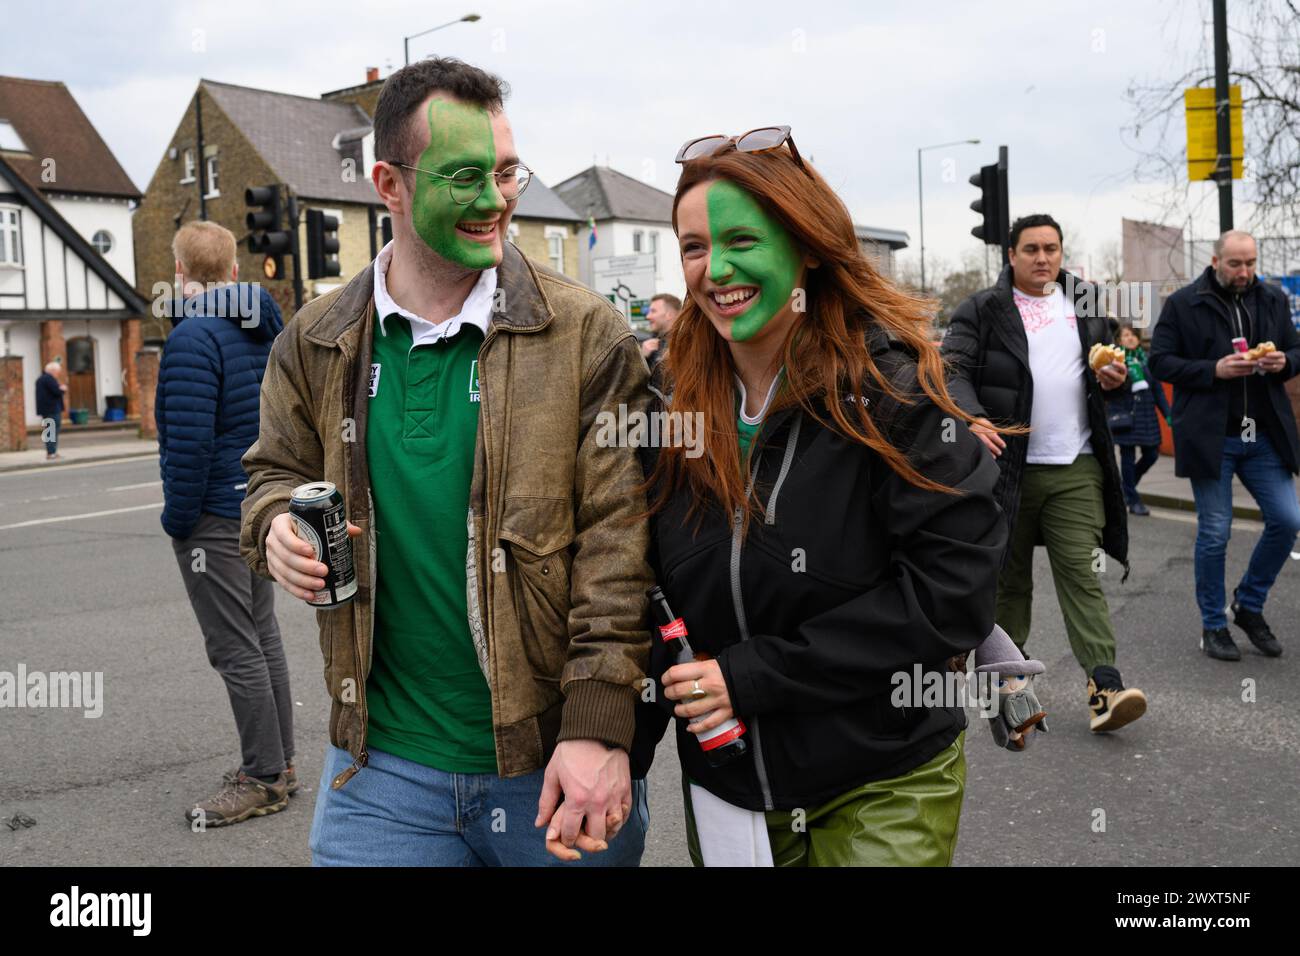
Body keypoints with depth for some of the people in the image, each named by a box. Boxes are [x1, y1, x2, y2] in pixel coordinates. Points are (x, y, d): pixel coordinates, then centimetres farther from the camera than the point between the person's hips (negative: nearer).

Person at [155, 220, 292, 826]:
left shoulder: (193, 337, -18)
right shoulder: (266, 329, 9)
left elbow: (189, 441, -24)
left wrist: (178, 518, -13)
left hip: (215, 513, -9)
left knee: (235, 649, -1)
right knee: (261, 633, 17)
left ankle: (264, 779, 8)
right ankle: (279, 763, 27)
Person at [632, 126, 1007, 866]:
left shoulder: (890, 386, -14)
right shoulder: (673, 403, -2)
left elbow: (954, 594, -20)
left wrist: (755, 675, -21)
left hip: (883, 790, -4)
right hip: (725, 790, 4)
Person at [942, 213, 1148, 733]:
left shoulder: (1087, 302, 14)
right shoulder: (980, 311, 1)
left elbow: (1107, 361, 25)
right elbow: (953, 371, -8)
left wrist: (1112, 377, 1)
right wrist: (971, 417, -27)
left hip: (1076, 467, 2)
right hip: (1007, 466, -2)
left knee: (1081, 572, -5)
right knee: (1008, 574, 10)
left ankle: (1104, 688, -10)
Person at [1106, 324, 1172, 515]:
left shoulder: (1146, 358, 10)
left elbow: (1158, 389, 10)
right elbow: (1107, 390, -9)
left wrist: (1167, 413, 4)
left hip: (1146, 414, 5)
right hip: (1124, 415, -5)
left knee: (1151, 454, 5)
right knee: (1128, 456, 1)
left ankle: (1128, 485, 30)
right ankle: (1133, 500, 12)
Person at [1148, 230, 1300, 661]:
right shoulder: (1183, 303, -4)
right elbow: (1160, 361, -6)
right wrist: (1214, 370, -18)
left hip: (1265, 434, 4)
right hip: (1210, 436, -4)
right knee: (1214, 533, 3)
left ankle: (1249, 606, 23)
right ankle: (1213, 626, 18)